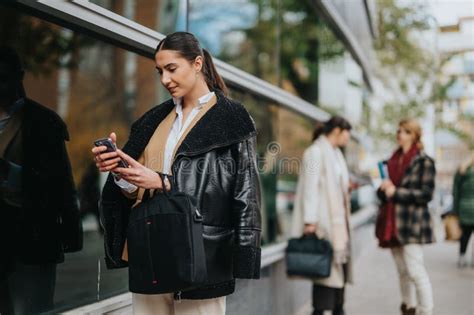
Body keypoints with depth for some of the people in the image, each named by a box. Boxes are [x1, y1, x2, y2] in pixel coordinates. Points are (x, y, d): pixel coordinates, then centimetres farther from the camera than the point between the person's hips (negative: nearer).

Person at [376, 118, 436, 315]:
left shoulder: (424, 162, -4)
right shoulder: (393, 161, 16)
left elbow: (426, 194, -11)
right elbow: (384, 194, 20)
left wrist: (396, 191, -13)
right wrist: (383, 188, -3)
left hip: (412, 224, -6)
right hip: (393, 224, 6)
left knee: (416, 271, -10)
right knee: (403, 271, 12)